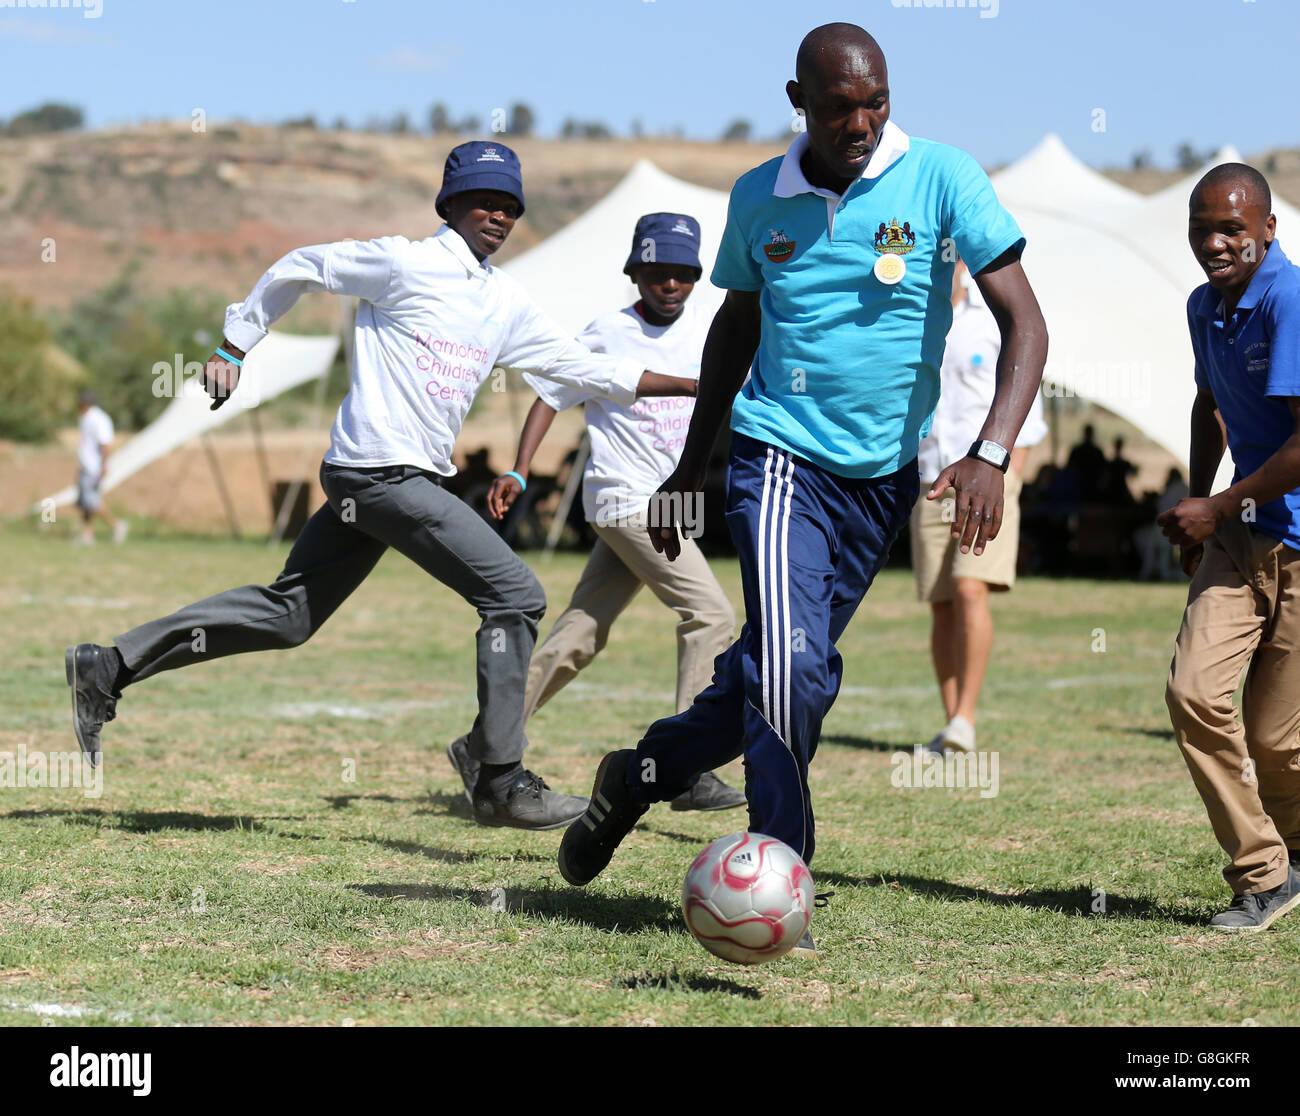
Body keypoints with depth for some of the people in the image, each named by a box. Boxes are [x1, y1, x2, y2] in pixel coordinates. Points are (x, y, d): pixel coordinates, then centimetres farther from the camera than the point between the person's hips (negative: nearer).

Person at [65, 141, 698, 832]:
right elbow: (298, 269, 3)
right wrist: (232, 350, 4)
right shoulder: (405, 264, -5)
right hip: (380, 470, -8)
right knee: (515, 594, -11)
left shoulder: (507, 303, 17)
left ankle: (110, 668, 13)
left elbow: (582, 366, 20)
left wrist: (692, 386, 15)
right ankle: (501, 782, -9)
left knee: (287, 616, 9)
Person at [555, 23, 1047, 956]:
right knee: (790, 666, -19)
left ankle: (640, 774, 34)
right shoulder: (759, 199, 1)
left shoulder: (941, 179, -8)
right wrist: (691, 466, 19)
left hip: (887, 473, 1)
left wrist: (990, 455, -26)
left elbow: (1025, 324, -11)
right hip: (783, 453, -1)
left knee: (790, 679, 9)